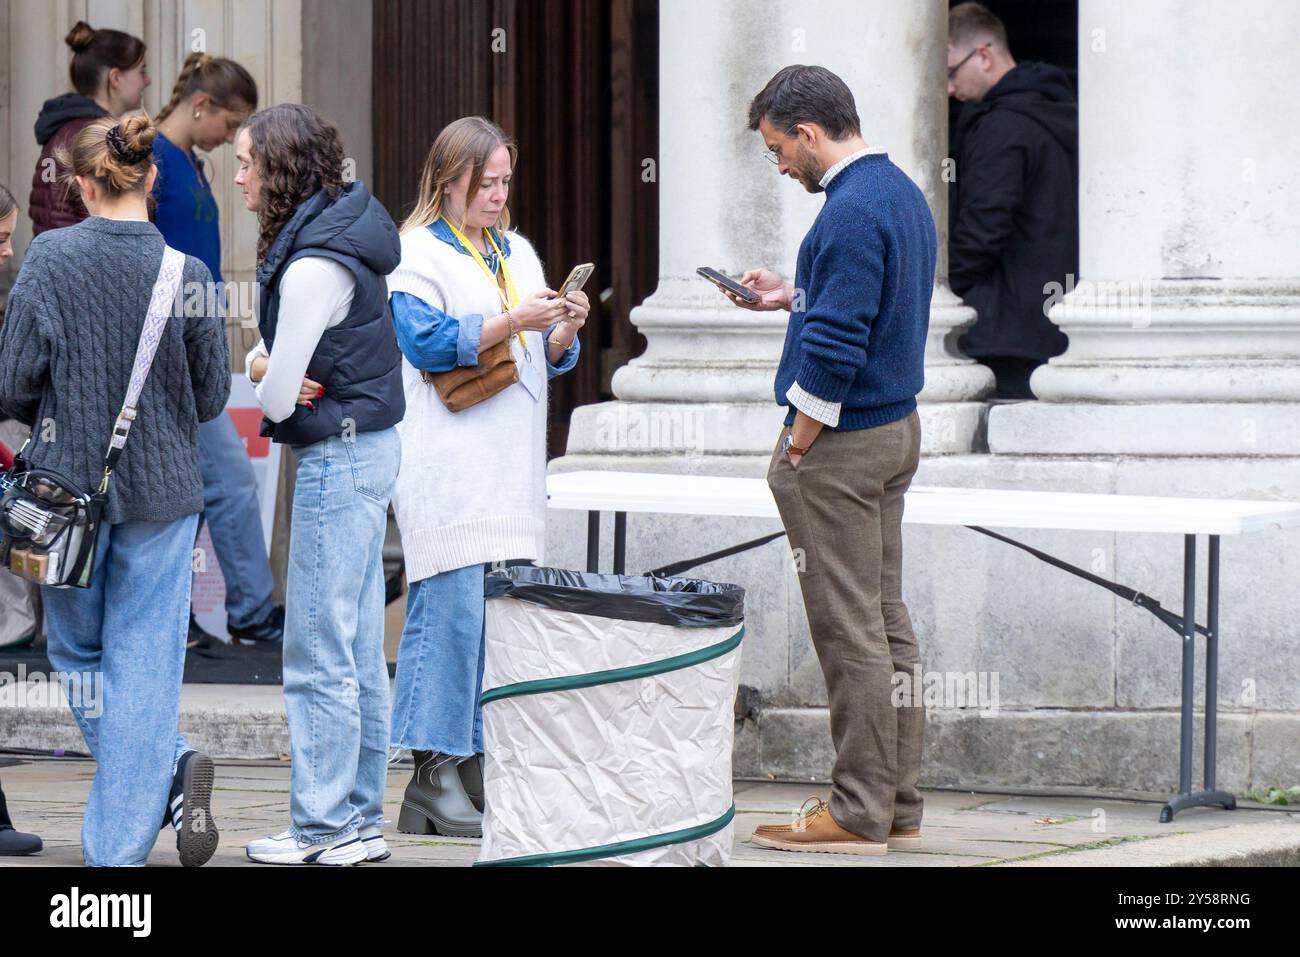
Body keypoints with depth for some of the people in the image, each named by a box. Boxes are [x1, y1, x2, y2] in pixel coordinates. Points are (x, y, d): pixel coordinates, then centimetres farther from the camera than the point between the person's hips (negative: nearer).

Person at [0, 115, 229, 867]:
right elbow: (212, 395, 0)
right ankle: (121, 844, -3)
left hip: (68, 484, -1)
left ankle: (168, 767, 3)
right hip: (163, 488, 1)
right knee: (144, 658, 4)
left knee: (79, 652, 18)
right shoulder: (187, 272, -8)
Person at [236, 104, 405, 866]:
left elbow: (280, 395, -18)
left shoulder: (315, 265, -20)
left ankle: (325, 828, 0)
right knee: (359, 648, 12)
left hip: (339, 456, -10)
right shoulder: (336, 234, 10)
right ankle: (361, 819, 17)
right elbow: (269, 354, 16)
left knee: (319, 653, -4)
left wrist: (277, 389, 5)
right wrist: (263, 363, -7)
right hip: (365, 448, 10)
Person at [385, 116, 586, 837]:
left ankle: (480, 762, 10)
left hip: (511, 469, 7)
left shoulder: (517, 253, 20)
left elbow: (547, 360, 20)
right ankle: (433, 773, -10)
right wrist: (514, 321, -19)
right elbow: (427, 343, -13)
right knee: (451, 607, -12)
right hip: (447, 471, -7)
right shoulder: (417, 254, -1)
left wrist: (565, 331, -2)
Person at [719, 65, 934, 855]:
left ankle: (860, 813, -2)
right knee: (887, 623, 12)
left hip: (842, 439, -10)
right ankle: (897, 804, 16)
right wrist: (792, 296, 16)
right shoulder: (903, 193, 11)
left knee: (849, 629, -5)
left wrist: (796, 452, -15)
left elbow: (837, 349, -23)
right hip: (897, 429, 10)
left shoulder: (852, 212, -20)